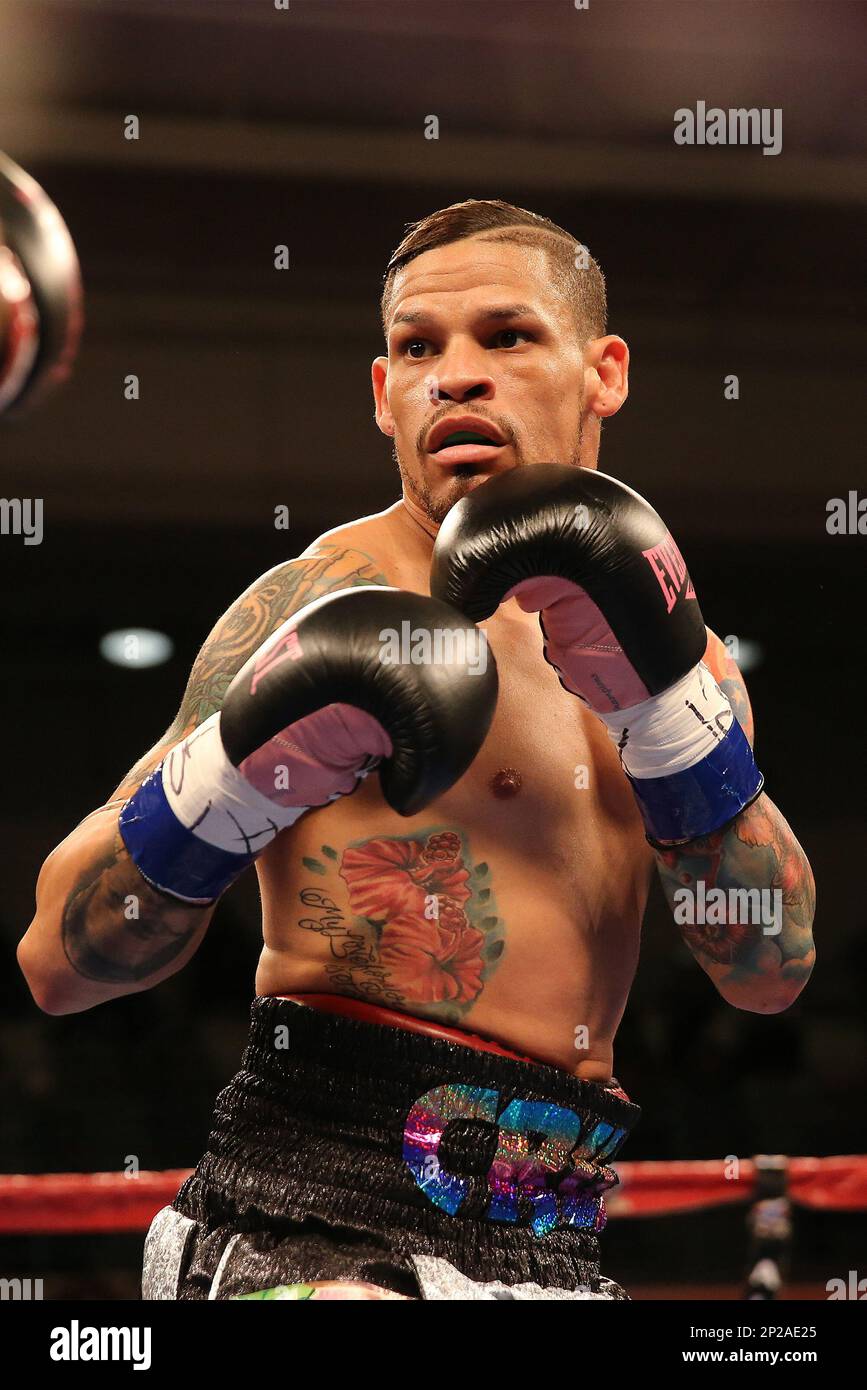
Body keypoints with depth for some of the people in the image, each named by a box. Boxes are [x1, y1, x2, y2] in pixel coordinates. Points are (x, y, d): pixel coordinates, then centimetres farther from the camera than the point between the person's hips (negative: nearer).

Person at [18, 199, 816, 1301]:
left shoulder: (686, 656, 13)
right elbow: (59, 962, -8)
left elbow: (773, 972, 1)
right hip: (316, 1219, -5)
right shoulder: (331, 599, -5)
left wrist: (665, 702, -9)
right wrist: (235, 774, -24)